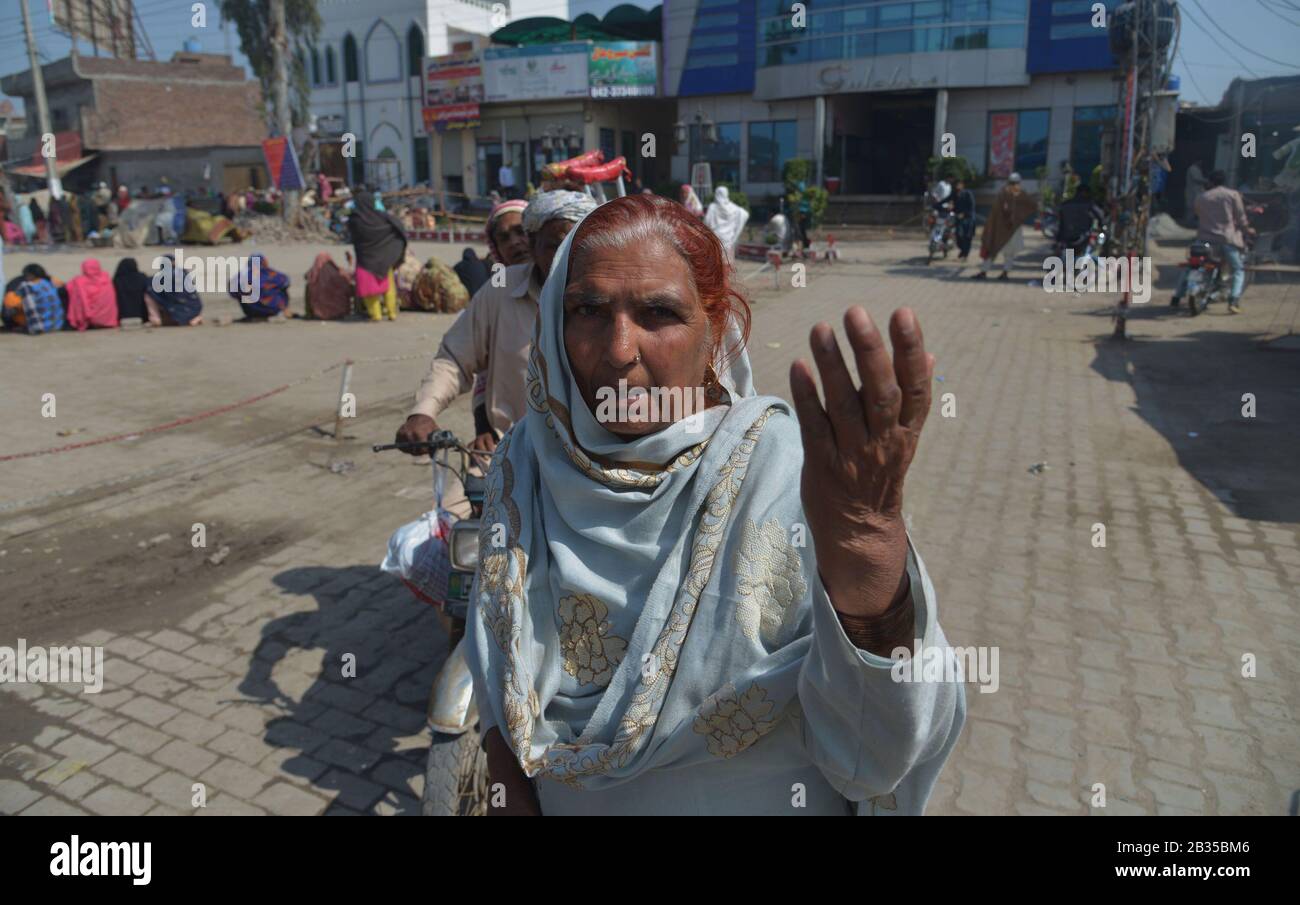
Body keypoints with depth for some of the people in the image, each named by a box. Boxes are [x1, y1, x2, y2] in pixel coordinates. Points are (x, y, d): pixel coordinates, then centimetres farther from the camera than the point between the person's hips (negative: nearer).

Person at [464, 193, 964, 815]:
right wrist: (507, 784, -8)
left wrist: (867, 543, -50)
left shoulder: (787, 467, -26)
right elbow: (497, 659, 4)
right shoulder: (525, 461, -13)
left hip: (764, 801, -2)